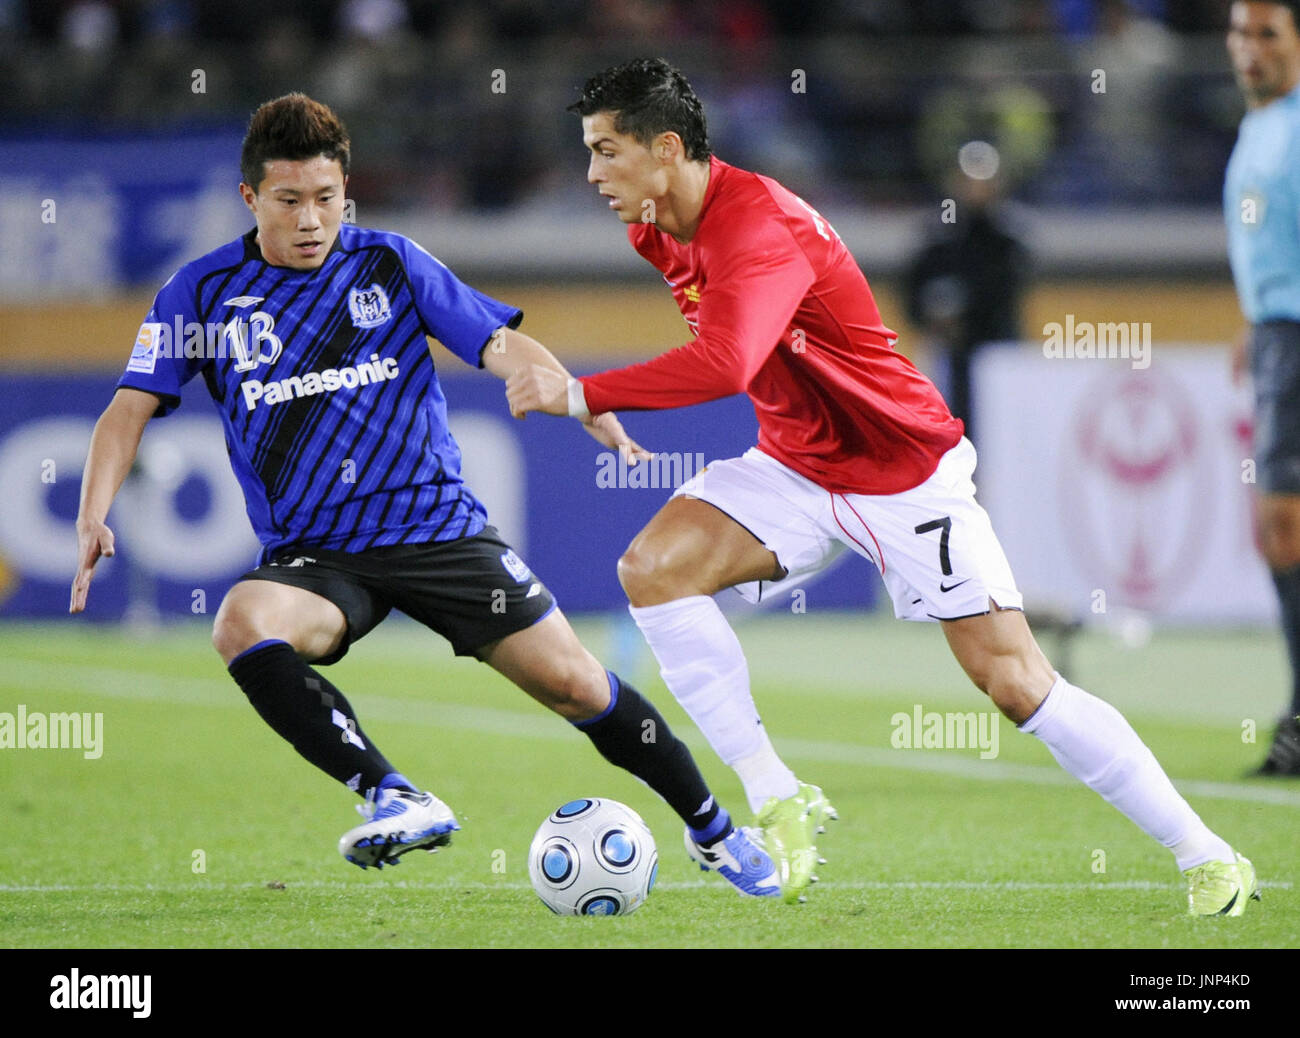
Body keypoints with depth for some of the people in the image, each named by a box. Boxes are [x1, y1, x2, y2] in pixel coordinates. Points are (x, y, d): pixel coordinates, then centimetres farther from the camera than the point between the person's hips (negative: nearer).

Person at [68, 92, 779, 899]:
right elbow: (131, 411, -1)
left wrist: (608, 428, -15)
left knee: (575, 685, -4)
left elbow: (505, 348, -2)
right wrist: (94, 516, -18)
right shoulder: (204, 291, 1)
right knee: (243, 628, -34)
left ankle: (714, 831, 18)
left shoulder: (391, 263, 1)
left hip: (438, 525, 0)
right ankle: (396, 800, -33)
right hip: (312, 554, 0)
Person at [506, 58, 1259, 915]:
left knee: (1019, 686, -11)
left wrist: (581, 395, -42)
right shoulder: (661, 226, -1)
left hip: (907, 473, -8)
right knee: (653, 566, -16)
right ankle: (779, 803, -10)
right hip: (796, 467, 8)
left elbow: (723, 365, -45)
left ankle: (1208, 858, 1)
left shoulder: (758, 225, -29)